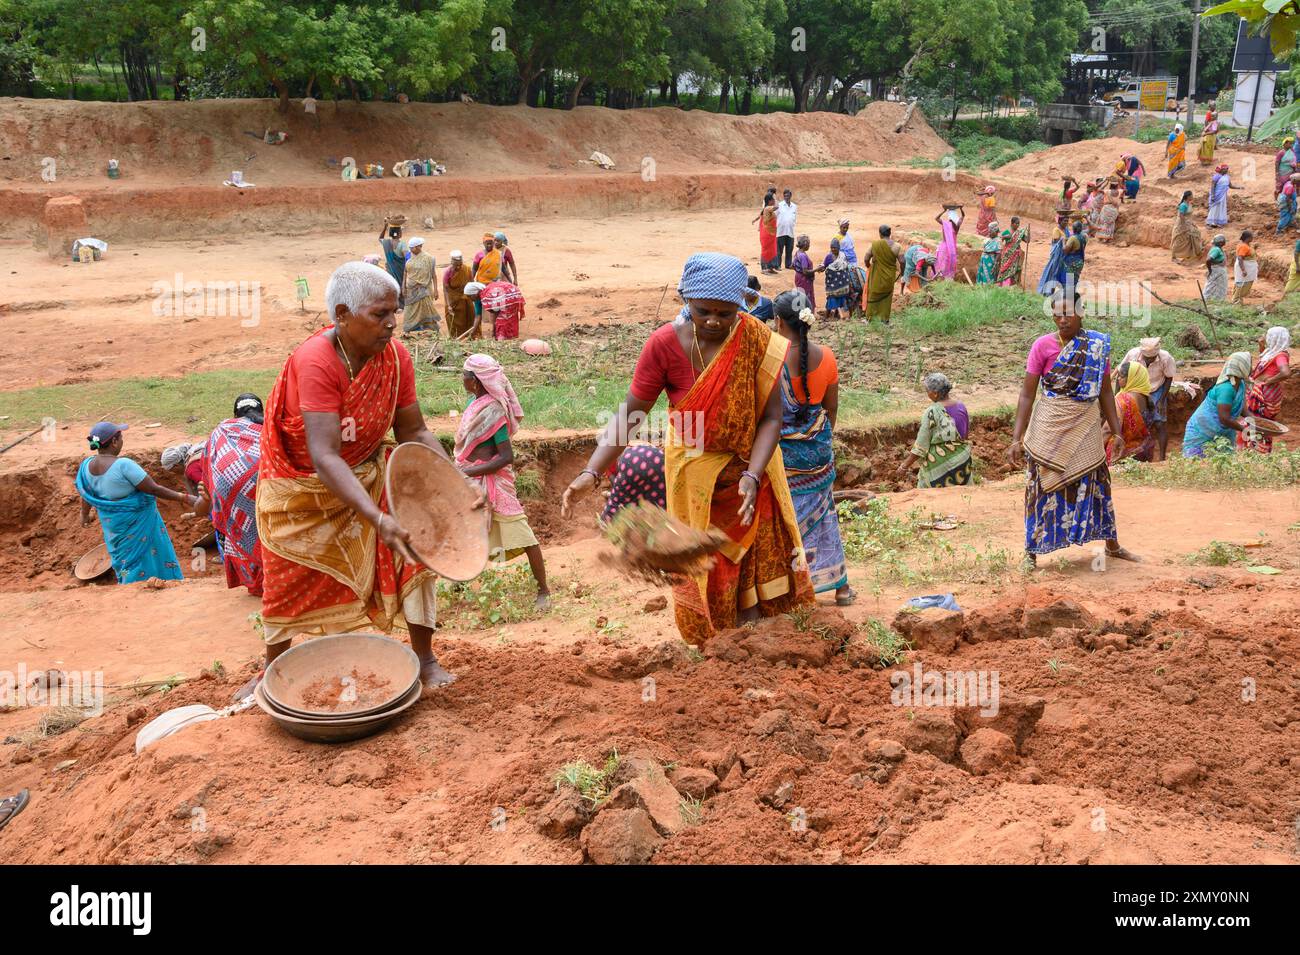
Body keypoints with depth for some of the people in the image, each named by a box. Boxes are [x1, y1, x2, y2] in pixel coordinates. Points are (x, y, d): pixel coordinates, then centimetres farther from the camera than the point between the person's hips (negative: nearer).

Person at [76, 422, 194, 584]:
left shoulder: (87, 466, -5)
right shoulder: (123, 465, -27)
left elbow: (86, 495, 11)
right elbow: (154, 489, -25)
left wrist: (85, 515, 30)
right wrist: (184, 498, -18)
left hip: (111, 525, 7)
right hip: (137, 524, -7)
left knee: (125, 561, 22)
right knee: (144, 559, 9)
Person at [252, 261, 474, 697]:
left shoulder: (395, 356, -17)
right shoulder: (314, 361, -33)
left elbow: (415, 433, -8)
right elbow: (323, 457, -40)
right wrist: (378, 519, -49)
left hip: (366, 473, 4)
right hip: (301, 486, -3)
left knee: (414, 545, -12)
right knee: (289, 580, 10)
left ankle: (425, 659, 6)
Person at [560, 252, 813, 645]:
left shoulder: (756, 340, -17)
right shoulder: (664, 344, -19)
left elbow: (771, 417, -15)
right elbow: (629, 413, -17)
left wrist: (752, 476, -27)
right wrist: (591, 472, -28)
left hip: (749, 471, 1)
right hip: (695, 476, 0)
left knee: (757, 562, 9)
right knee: (703, 567, 9)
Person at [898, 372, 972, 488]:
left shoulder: (932, 412, -19)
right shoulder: (961, 407, -1)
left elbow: (921, 445, -16)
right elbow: (966, 432, 12)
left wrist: (905, 465, -7)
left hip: (939, 464, -6)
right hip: (962, 460, 6)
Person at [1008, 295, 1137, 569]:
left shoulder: (1098, 344, 2)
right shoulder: (1043, 346, -7)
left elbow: (1105, 391, 10)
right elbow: (1027, 394, -7)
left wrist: (1116, 431, 8)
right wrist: (1017, 438, -12)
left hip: (1086, 426, 3)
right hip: (1051, 428, -3)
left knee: (1095, 483, 12)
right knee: (1043, 487, 1)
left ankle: (1112, 545, 28)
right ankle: (1032, 552, 12)